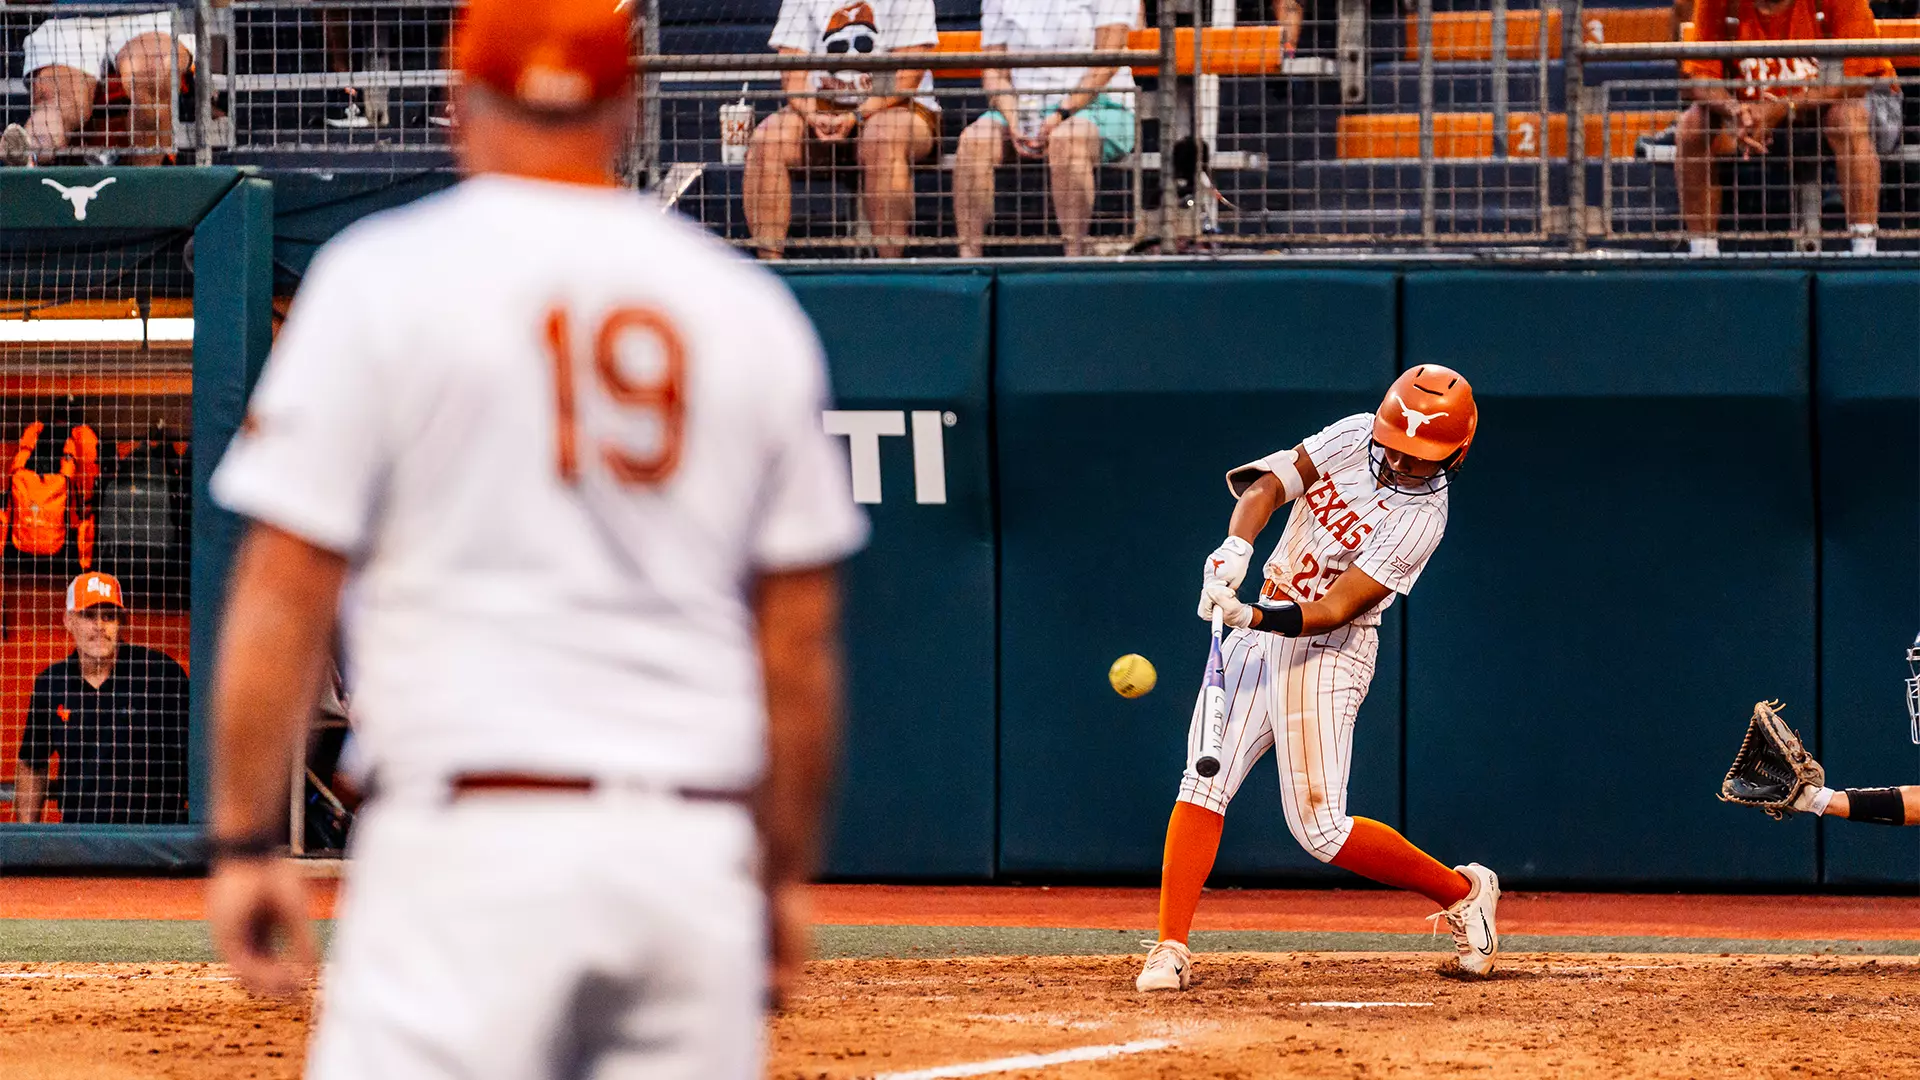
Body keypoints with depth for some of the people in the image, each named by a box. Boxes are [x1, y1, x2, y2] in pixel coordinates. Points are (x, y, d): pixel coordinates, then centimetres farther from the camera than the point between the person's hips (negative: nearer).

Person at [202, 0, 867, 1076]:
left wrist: (245, 838, 1)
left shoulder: (383, 278, 1)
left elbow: (288, 586, -4)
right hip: (694, 851, 4)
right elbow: (800, 633, 14)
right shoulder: (749, 304, 12)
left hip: (477, 837, -4)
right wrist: (786, 872, 22)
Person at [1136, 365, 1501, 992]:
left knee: (1319, 829, -9)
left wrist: (1253, 617, -37)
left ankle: (1462, 892, 11)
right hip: (1261, 629, 6)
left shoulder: (1421, 517, -17)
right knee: (1204, 784, -8)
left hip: (1327, 651, -6)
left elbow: (1334, 610, -23)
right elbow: (1268, 485, -7)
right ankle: (1170, 952, -8)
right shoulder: (1354, 436, -1)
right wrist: (1238, 547, -27)